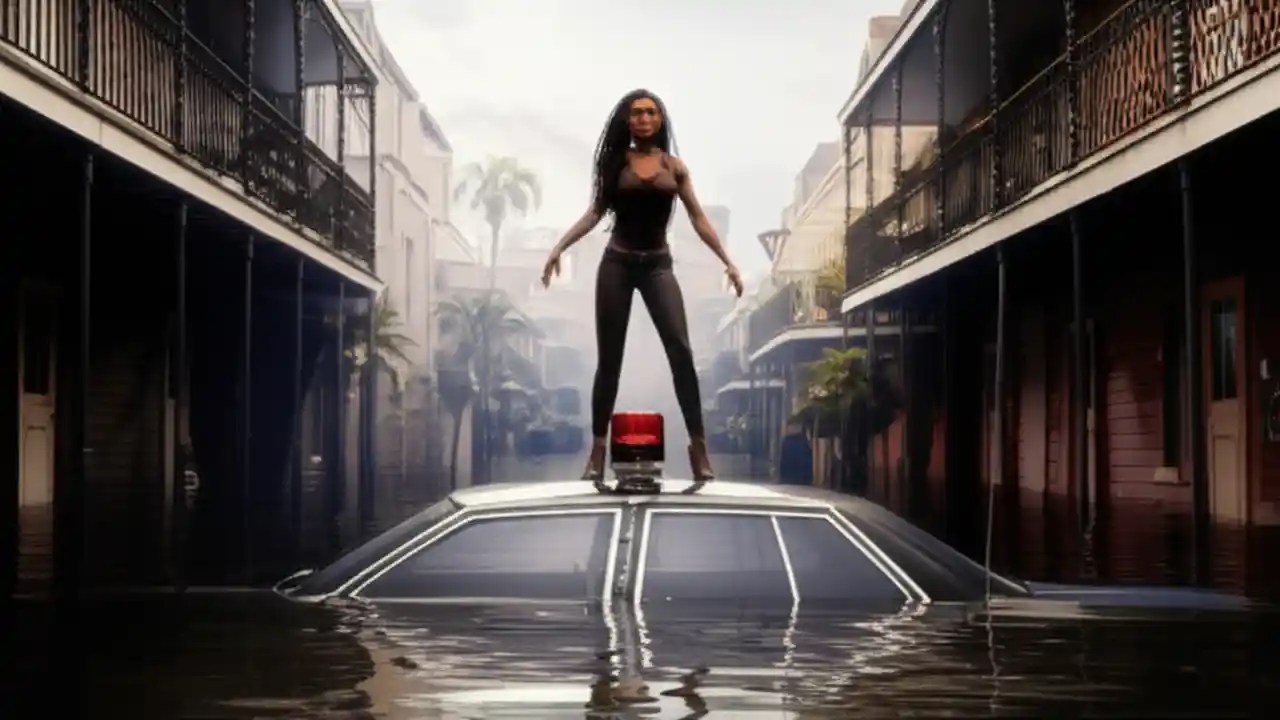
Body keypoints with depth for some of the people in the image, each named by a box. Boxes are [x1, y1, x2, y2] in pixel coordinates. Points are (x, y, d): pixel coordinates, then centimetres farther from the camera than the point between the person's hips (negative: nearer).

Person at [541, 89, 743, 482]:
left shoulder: (674, 166, 6)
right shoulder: (617, 163, 4)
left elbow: (698, 219, 7)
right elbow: (595, 212, 4)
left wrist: (728, 261, 1)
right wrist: (559, 248, -6)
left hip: (657, 266, 0)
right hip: (616, 265, 0)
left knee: (681, 351, -13)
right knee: (609, 359, 3)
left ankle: (698, 445, -10)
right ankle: (598, 449, 7)